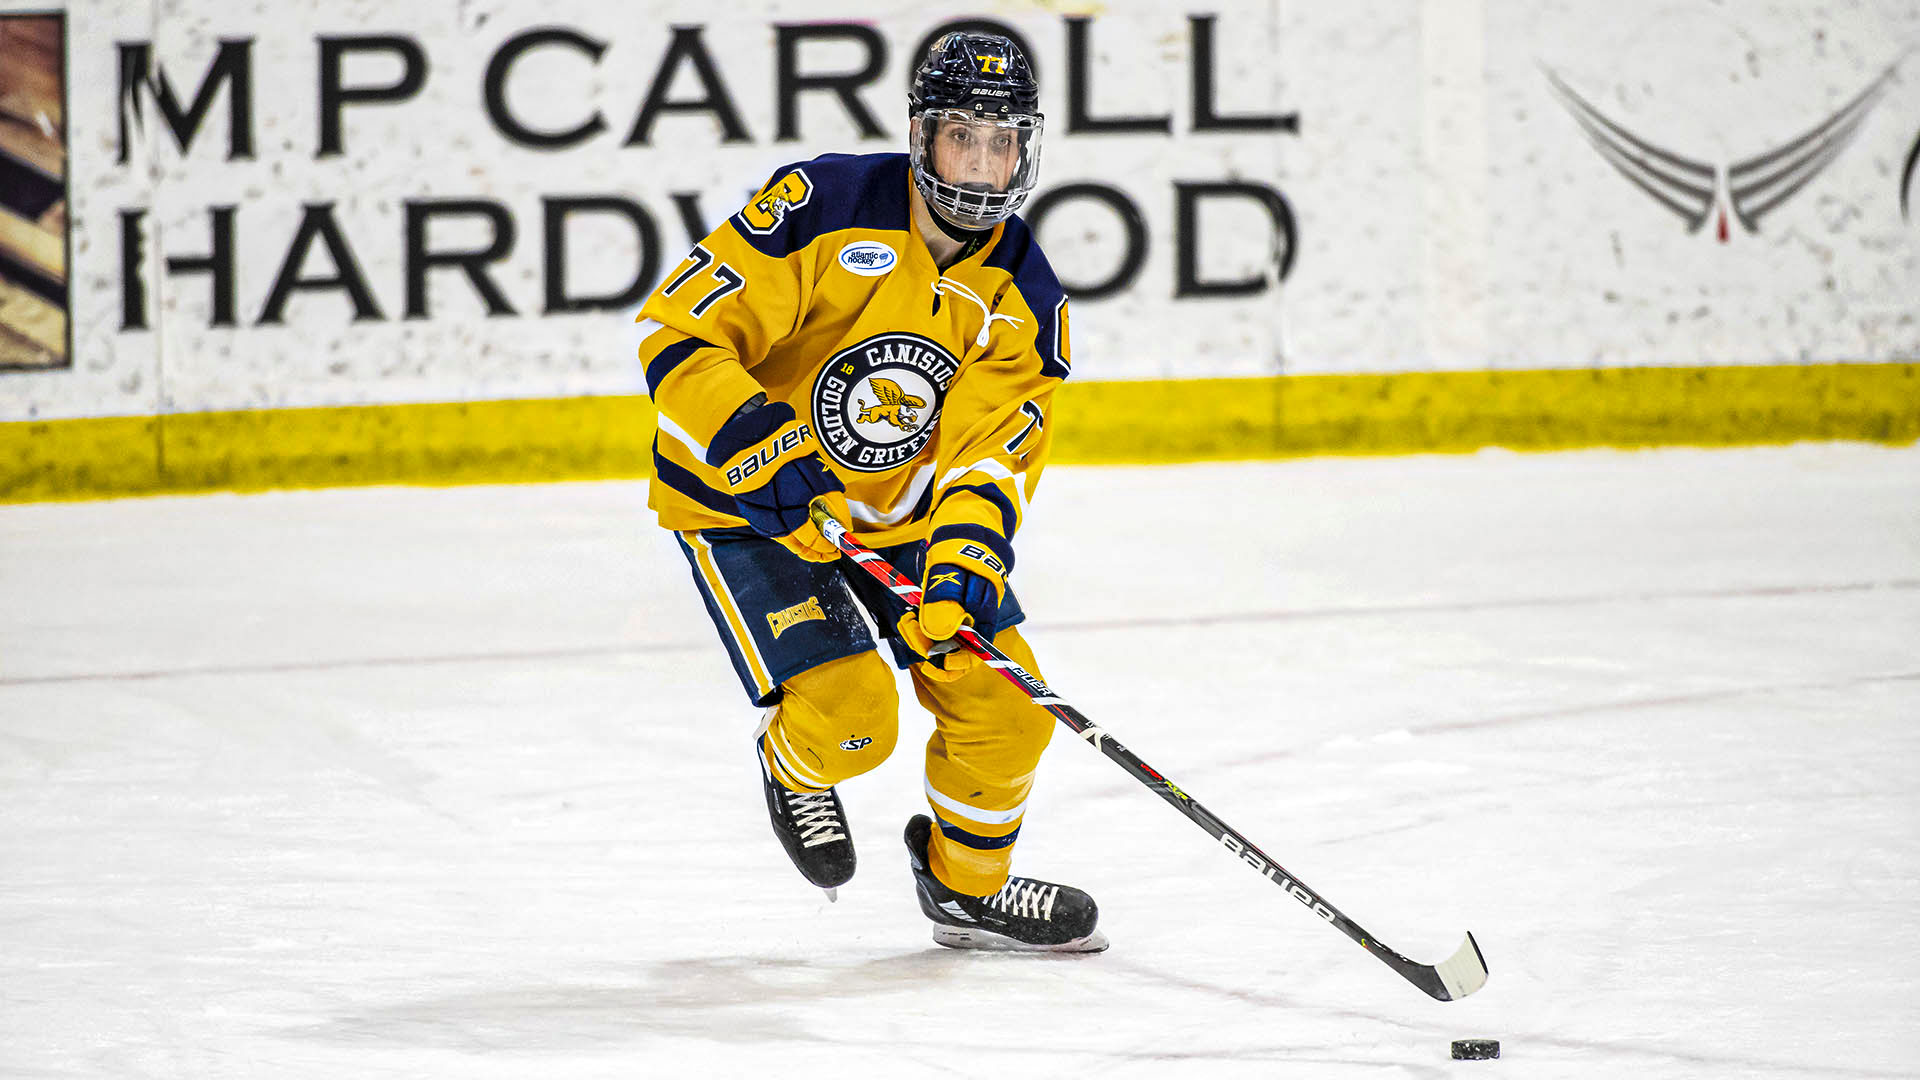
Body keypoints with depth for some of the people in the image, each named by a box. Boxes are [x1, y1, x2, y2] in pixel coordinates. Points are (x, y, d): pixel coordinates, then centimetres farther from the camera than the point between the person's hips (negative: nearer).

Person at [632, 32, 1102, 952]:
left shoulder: (1023, 302, -8)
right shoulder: (823, 207, -23)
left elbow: (988, 457, -14)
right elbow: (677, 331, -24)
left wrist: (965, 567, -33)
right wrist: (758, 445, -37)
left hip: (901, 509, 5)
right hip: (744, 505, -5)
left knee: (1001, 699, -3)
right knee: (846, 715, -19)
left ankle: (969, 885, 24)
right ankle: (793, 767, 19)